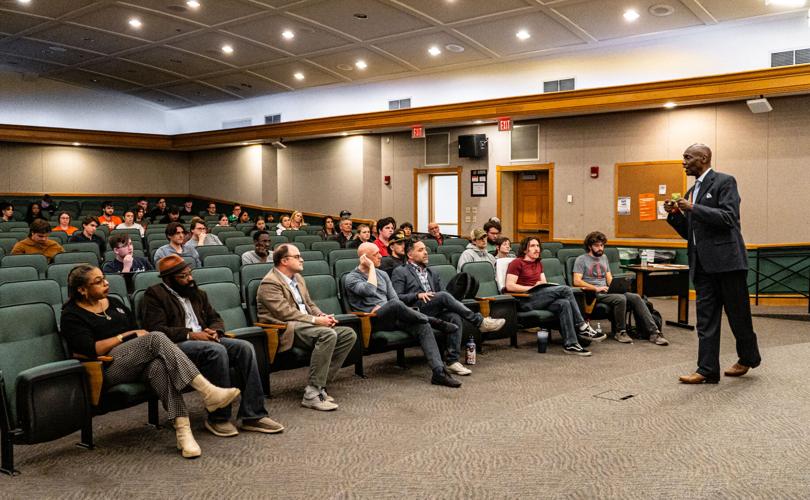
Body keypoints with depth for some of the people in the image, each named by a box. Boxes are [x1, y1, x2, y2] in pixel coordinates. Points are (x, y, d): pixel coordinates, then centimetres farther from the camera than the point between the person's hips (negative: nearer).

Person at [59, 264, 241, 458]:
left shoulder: (114, 303, 22)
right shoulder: (72, 315, 2)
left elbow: (137, 331, 22)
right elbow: (91, 350, -12)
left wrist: (138, 335, -1)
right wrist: (125, 336, -6)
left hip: (138, 363, 5)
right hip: (108, 368, -5)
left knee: (158, 365, -33)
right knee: (156, 338, -31)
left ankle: (183, 430, -46)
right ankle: (207, 392, -38)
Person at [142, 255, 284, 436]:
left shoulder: (197, 293, 23)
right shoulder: (154, 294, 1)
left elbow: (216, 318, 22)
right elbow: (156, 328, -11)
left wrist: (214, 331, -2)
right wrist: (190, 334, -17)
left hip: (204, 339, 7)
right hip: (175, 346, -7)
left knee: (245, 347, -20)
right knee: (217, 350, -35)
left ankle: (252, 415, -20)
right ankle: (218, 418, -23)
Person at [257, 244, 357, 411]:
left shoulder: (297, 277, 21)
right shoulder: (269, 283, -8)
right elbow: (285, 313, -17)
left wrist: (323, 316, 2)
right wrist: (315, 320, -19)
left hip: (305, 324, 9)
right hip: (285, 329, -9)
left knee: (349, 334, -9)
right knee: (328, 334, -33)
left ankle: (320, 383, -10)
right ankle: (312, 393, -31)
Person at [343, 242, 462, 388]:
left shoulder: (382, 274, 19)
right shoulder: (351, 278, 0)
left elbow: (394, 297, 13)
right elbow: (370, 291, -20)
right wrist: (371, 267, -9)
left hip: (390, 317, 6)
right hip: (371, 320, -6)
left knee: (423, 326, -22)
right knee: (395, 304, -36)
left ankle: (439, 372, -32)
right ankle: (437, 322, -16)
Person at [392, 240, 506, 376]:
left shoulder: (431, 273, 28)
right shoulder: (400, 272, 8)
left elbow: (442, 292, 23)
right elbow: (396, 298, -3)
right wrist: (418, 295, -16)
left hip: (434, 312, 6)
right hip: (415, 311, -6)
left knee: (455, 317, -28)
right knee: (443, 296, -30)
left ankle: (453, 361, -29)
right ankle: (480, 322, -25)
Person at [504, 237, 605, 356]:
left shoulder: (538, 264, 27)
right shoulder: (517, 263, 2)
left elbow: (544, 284, 23)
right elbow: (509, 286, -9)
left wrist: (541, 285, -2)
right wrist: (532, 287, -12)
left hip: (540, 298, 7)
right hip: (524, 301, -7)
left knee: (564, 304, -26)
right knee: (564, 289, -20)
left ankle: (570, 344, -30)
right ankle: (582, 327, -14)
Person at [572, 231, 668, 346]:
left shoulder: (604, 257, 25)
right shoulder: (581, 260, 3)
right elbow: (577, 281, -10)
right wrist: (596, 288, -19)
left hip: (607, 291, 6)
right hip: (593, 294, -6)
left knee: (636, 297, -19)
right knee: (620, 299, -33)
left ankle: (654, 332, -24)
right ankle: (620, 332, -15)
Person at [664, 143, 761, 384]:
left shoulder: (724, 182, -4)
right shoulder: (692, 192, 18)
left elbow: (729, 217, -17)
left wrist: (693, 208, -17)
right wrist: (675, 214, 3)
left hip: (726, 260, -7)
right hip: (703, 264, 7)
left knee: (738, 314, 7)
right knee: (706, 319, 4)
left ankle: (748, 357, 28)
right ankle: (707, 370, 6)